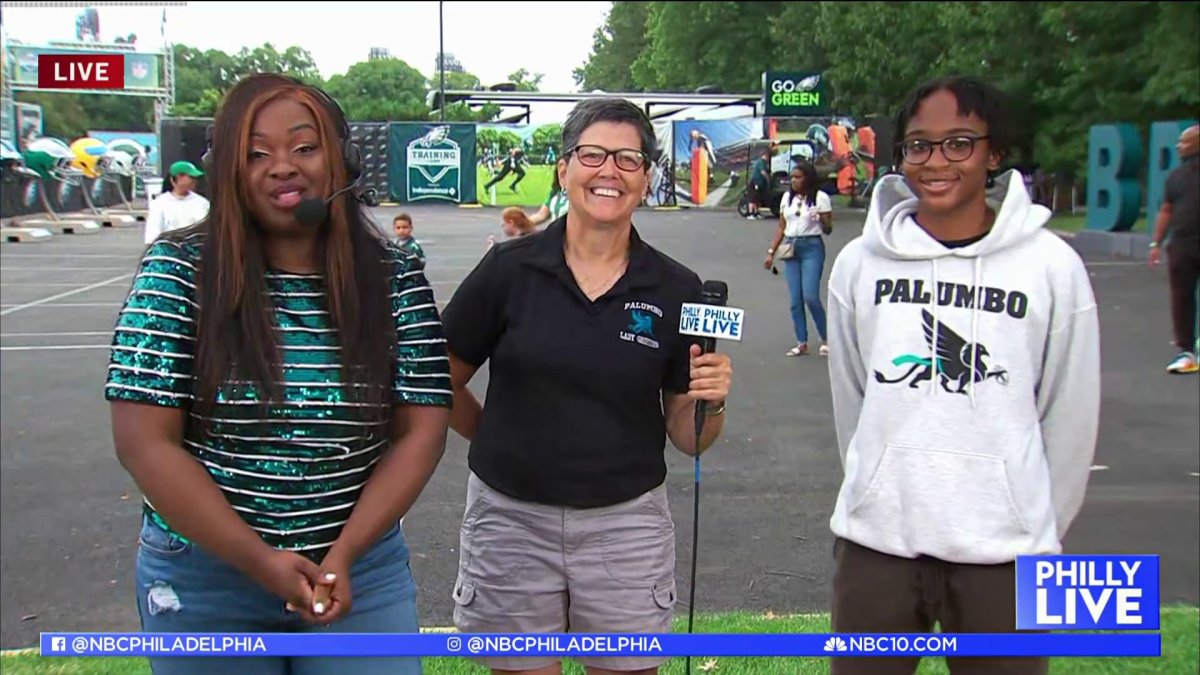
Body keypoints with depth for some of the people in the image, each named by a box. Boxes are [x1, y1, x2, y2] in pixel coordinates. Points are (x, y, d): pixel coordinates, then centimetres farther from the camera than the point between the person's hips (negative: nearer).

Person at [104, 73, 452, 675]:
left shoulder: (394, 279, -4)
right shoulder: (179, 271, -8)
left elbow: (421, 430, -4)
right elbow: (145, 442, -11)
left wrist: (344, 553, -14)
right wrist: (260, 560, -15)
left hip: (361, 570, 1)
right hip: (204, 575, 0)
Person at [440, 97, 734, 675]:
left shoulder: (676, 290, -2)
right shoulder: (509, 269, -6)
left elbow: (687, 438, 2)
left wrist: (711, 402, -17)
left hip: (627, 524, 1)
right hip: (512, 519, -1)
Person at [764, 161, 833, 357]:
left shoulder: (820, 197, -4)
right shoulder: (787, 197, 10)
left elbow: (828, 230, -4)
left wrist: (823, 220, -25)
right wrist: (771, 252, 12)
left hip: (812, 247, -5)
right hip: (791, 248, 5)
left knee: (810, 297, -12)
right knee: (795, 299, 3)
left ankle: (826, 339, 4)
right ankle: (802, 343, 10)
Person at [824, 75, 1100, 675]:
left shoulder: (1052, 266, -4)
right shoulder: (860, 263, 0)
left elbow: (1070, 418, 3)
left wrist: (1039, 530, 10)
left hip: (1003, 554, -1)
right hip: (875, 541, 2)